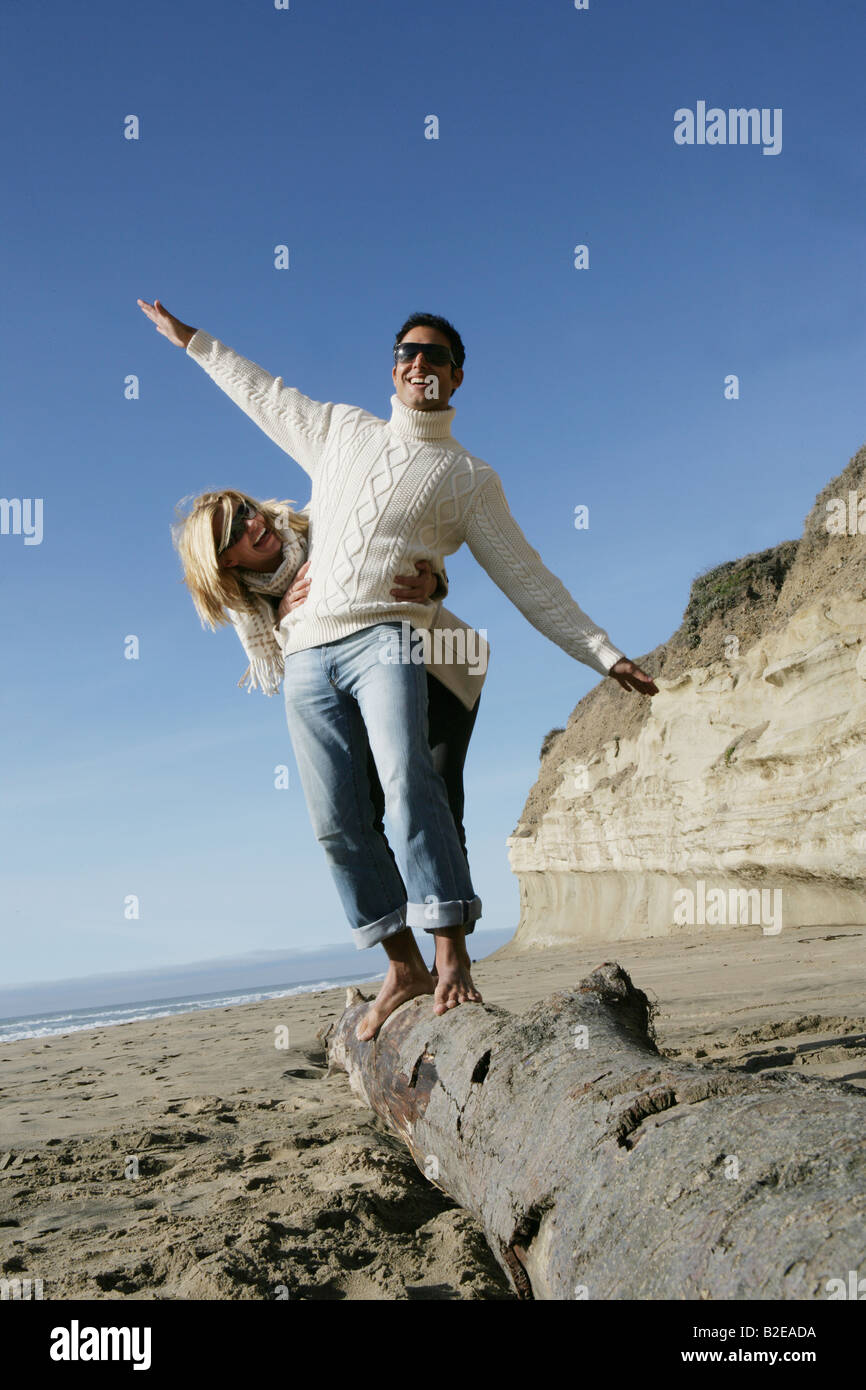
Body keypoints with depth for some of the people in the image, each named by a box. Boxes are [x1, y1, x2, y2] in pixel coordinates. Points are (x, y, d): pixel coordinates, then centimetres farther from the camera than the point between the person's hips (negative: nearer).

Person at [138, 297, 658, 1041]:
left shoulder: (468, 477, 12)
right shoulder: (341, 430, 22)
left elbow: (529, 580, 10)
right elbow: (263, 392, 38)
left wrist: (605, 653, 4)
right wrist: (189, 337, 45)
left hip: (385, 640, -3)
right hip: (307, 653, 4)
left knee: (409, 784, -27)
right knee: (338, 822, -3)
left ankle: (451, 958, -26)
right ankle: (403, 965, 7)